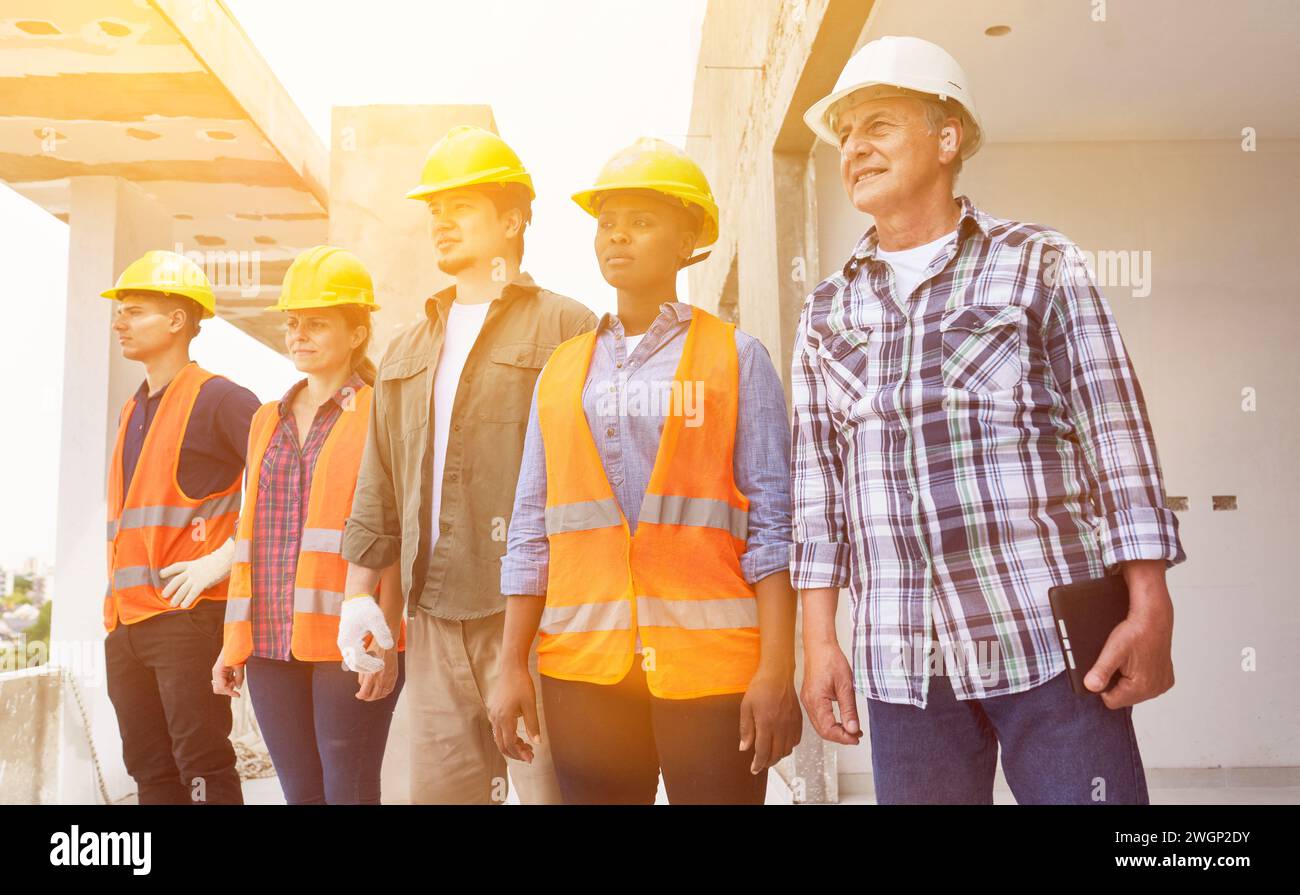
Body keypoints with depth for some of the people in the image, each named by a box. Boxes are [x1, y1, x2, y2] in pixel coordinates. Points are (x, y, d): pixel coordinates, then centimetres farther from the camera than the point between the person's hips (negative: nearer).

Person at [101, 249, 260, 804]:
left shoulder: (216, 398, -8)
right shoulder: (133, 412, 18)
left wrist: (225, 557, -18)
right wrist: (115, 596, 16)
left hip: (189, 613, -8)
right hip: (125, 618, 8)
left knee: (202, 765, -4)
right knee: (150, 772, 13)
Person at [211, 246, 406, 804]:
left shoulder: (378, 415, -3)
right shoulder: (267, 420, 16)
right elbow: (251, 534, 17)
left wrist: (385, 640, -14)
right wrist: (233, 642, 15)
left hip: (348, 645, -6)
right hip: (270, 643, 6)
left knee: (348, 790, -2)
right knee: (299, 791, 11)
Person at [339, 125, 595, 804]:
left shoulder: (565, 329, 0)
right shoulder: (407, 351, 20)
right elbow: (377, 487, 21)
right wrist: (359, 590, 15)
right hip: (435, 614, 6)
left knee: (544, 784, -4)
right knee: (439, 785, 10)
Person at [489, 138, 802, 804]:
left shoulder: (735, 358, 3)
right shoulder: (561, 370, 13)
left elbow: (771, 520, -3)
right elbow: (531, 530, 12)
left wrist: (777, 671, -10)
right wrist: (512, 668, 7)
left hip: (711, 664, -3)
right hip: (582, 669, 3)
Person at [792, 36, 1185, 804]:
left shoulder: (1040, 265, 4)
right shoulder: (828, 313, 12)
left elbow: (1117, 441, -1)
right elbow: (818, 482, 10)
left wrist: (1150, 609, -9)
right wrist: (820, 638, 5)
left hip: (1049, 638, -2)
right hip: (899, 658, 3)